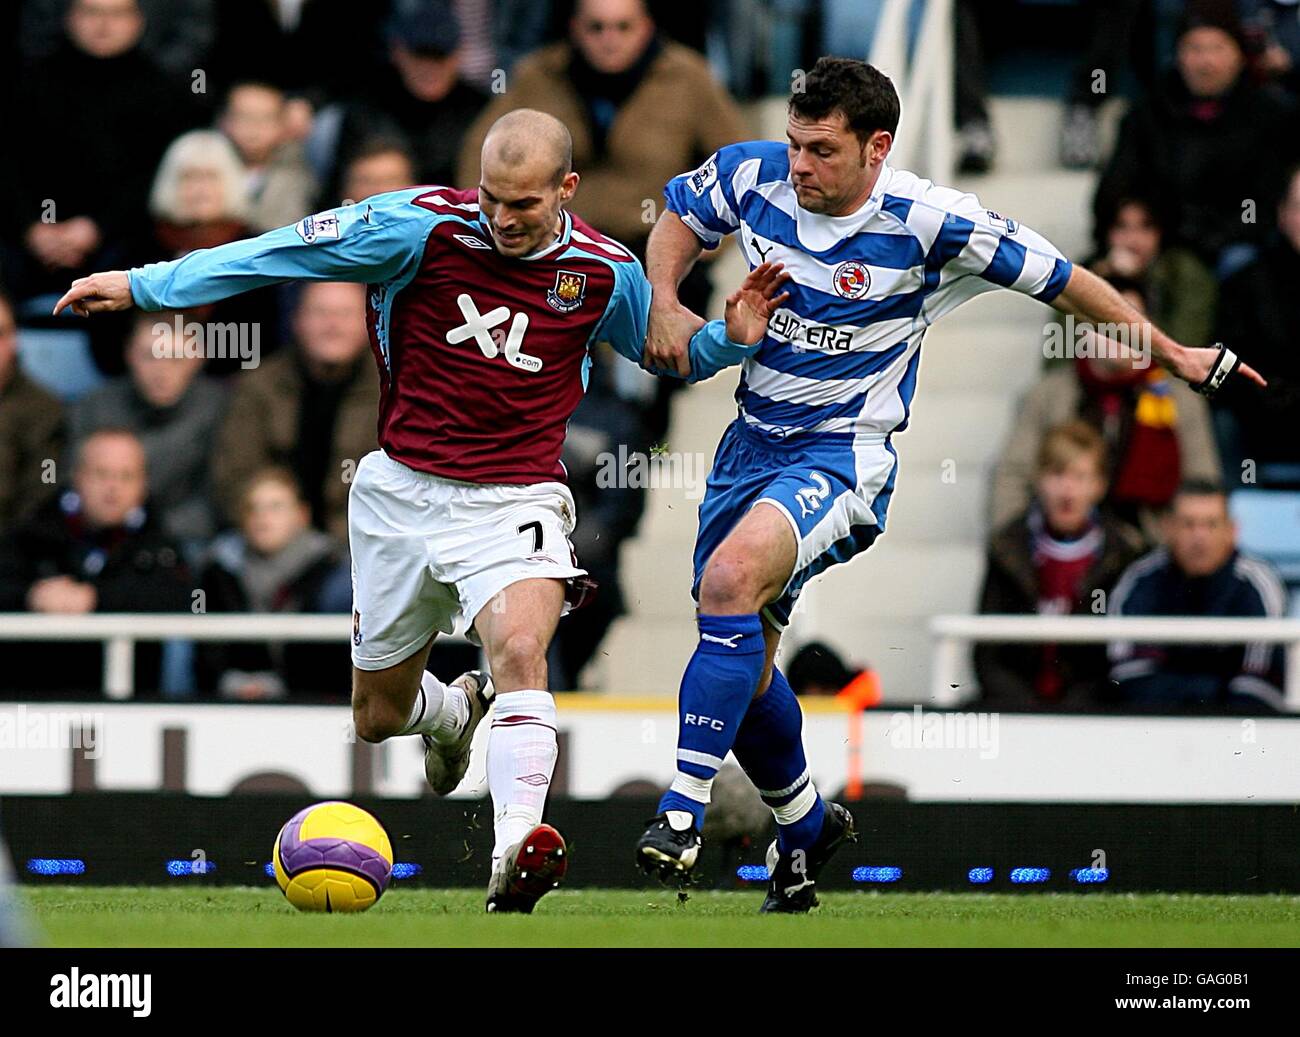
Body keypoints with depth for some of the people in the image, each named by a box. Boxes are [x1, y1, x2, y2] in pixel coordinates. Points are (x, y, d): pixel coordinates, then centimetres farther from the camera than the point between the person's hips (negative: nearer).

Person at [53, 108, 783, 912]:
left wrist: (730, 338, -8)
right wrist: (143, 285, -4)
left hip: (513, 501, -2)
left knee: (521, 651, -31)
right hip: (402, 489, 2)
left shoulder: (605, 273, -6)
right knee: (379, 717, 14)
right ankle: (453, 711, 51)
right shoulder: (423, 226, -11)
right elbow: (288, 251, -6)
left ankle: (515, 857, -41)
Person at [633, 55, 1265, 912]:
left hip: (844, 455, -6)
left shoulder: (929, 223, -17)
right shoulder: (754, 175, -5)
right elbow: (681, 215, 18)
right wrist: (665, 303, -2)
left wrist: (1177, 356, 3)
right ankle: (805, 825, 38)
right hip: (752, 444, 6)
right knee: (740, 663, 9)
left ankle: (684, 814, -32)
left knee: (731, 578, -32)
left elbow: (1060, 279, -5)